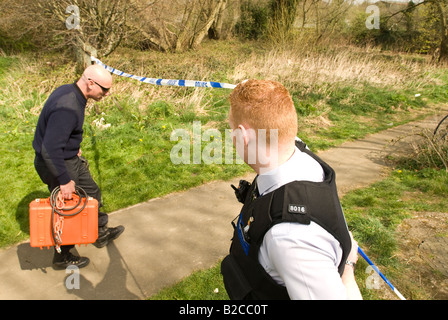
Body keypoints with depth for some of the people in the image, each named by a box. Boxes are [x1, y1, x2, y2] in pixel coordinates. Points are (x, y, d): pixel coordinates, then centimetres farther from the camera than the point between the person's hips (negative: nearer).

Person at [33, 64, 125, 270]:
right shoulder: (67, 108, -33)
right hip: (55, 163, -10)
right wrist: (65, 180, -27)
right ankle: (62, 258, 28)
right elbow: (50, 149, -35)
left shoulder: (69, 91, -1)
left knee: (92, 193, 22)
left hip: (69, 158, 10)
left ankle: (101, 233, 43)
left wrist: (74, 146, 21)